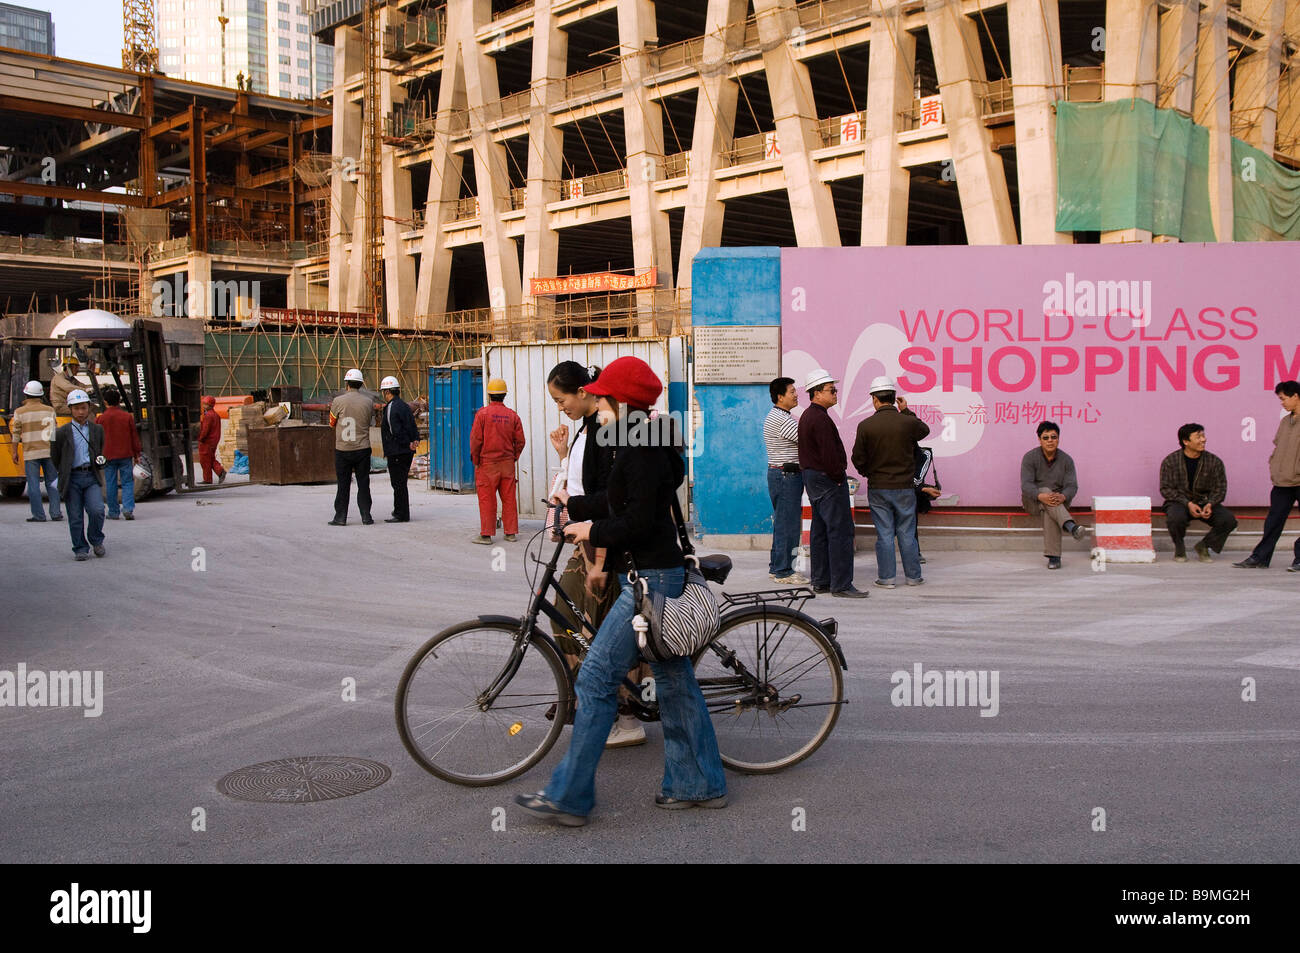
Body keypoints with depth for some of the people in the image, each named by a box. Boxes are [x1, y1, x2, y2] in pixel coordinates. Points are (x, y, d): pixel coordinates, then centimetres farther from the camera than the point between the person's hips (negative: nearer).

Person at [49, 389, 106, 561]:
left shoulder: (97, 430, 10)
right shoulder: (62, 432, 2)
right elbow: (55, 457, 10)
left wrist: (100, 461, 6)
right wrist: (65, 474, 12)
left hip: (91, 477, 1)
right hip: (72, 479, -1)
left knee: (97, 510, -15)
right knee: (75, 517, 1)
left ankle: (96, 541, 8)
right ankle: (81, 549, 14)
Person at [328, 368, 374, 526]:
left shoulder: (339, 401, -8)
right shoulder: (368, 402, -1)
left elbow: (332, 423, 4)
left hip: (342, 449, -1)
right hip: (362, 448, 1)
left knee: (343, 485, 5)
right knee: (363, 484, 7)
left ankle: (340, 517, 8)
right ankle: (366, 516, 7)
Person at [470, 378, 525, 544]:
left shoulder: (482, 413, -7)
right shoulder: (512, 415, 3)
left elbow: (475, 439, -8)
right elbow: (520, 440, 4)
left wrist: (475, 459, 2)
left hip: (487, 463, -3)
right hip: (507, 463, 3)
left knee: (487, 499, 0)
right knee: (509, 498, 8)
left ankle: (486, 534, 1)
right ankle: (511, 533, 13)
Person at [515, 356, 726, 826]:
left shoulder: (642, 449, -17)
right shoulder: (647, 444, 15)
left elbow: (638, 522, -22)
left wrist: (593, 531, -8)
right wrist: (575, 506, 20)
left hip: (650, 578, -11)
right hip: (658, 575, 11)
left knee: (597, 678, -8)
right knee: (674, 679, 15)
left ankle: (568, 797, -3)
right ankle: (701, 783, 23)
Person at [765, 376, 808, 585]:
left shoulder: (775, 416, 17)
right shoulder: (782, 419, -17)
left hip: (780, 473, 11)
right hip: (786, 475, -11)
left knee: (783, 522, 15)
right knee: (788, 523, -6)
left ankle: (776, 567, 22)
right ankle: (783, 572, -2)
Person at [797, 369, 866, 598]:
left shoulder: (807, 416, 16)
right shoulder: (820, 418, -18)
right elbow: (829, 453, -24)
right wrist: (838, 477, -13)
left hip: (811, 477, 11)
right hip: (828, 480, -11)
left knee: (820, 531, 13)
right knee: (840, 531, -9)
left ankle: (820, 581, 18)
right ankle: (841, 585, -8)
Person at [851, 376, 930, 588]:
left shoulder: (865, 426, -9)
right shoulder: (908, 422, -8)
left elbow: (858, 459, -2)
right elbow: (924, 430, 16)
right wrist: (907, 411, 18)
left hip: (877, 488, -1)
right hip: (905, 487, 1)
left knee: (884, 534, 6)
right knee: (907, 533, 10)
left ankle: (887, 577, 8)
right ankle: (913, 576, 17)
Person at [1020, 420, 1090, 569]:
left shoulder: (1066, 460, -2)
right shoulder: (1030, 457, -7)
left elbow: (1072, 486, -10)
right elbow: (1026, 485, -18)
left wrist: (1062, 497, -34)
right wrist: (1042, 496, -38)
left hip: (1058, 501, 1)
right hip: (1033, 501, -1)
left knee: (1048, 510, -34)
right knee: (1045, 490, -34)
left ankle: (1053, 556, -42)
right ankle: (1071, 526, -54)